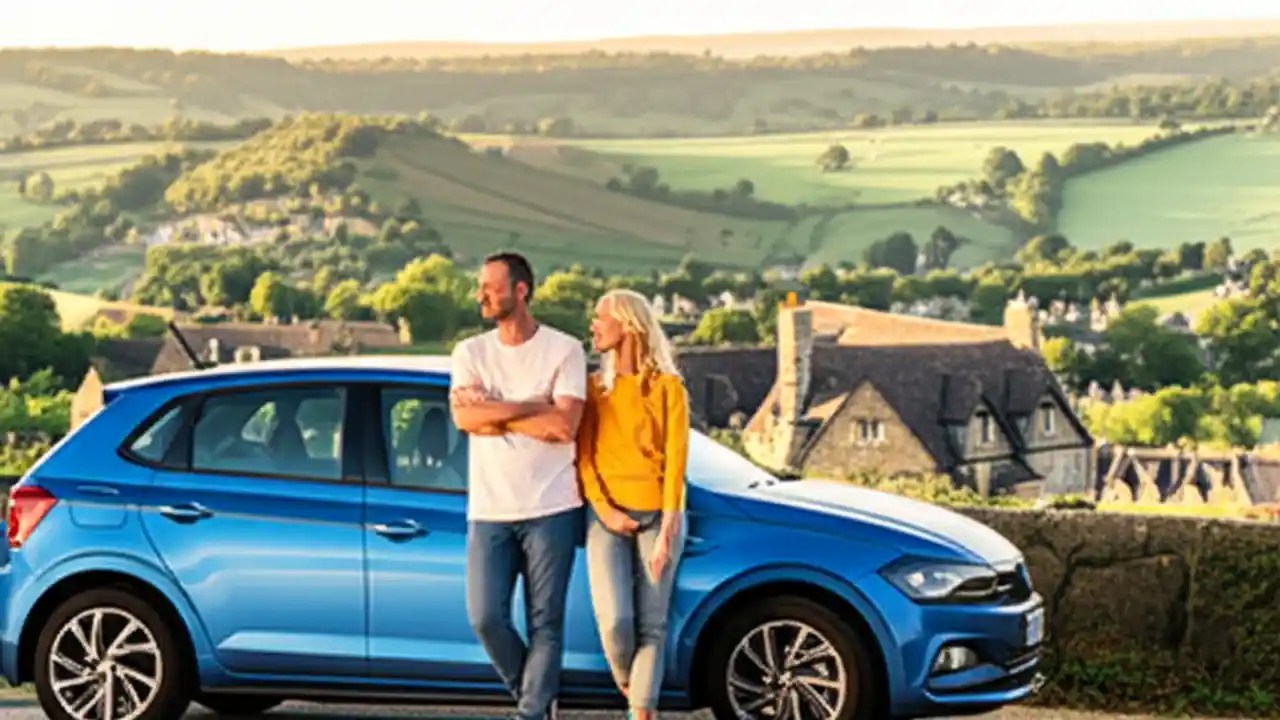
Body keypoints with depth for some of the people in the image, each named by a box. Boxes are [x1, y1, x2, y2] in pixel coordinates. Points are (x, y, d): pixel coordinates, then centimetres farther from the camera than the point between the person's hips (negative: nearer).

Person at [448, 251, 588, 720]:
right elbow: (463, 417, -7)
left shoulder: (564, 350, 0)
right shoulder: (470, 352, 9)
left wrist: (494, 411, -8)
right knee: (485, 617, -2)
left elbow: (564, 425, -12)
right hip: (488, 510, 3)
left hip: (550, 509, -3)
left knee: (545, 622, -1)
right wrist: (533, 408, -10)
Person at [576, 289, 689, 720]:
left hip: (657, 515, -1)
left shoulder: (667, 387, 1)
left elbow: (675, 459, -4)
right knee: (615, 619, -12)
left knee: (651, 624, -3)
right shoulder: (593, 387, 10)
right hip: (608, 515, 1)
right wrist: (602, 508, -10)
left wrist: (667, 529, -12)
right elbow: (582, 455, 5)